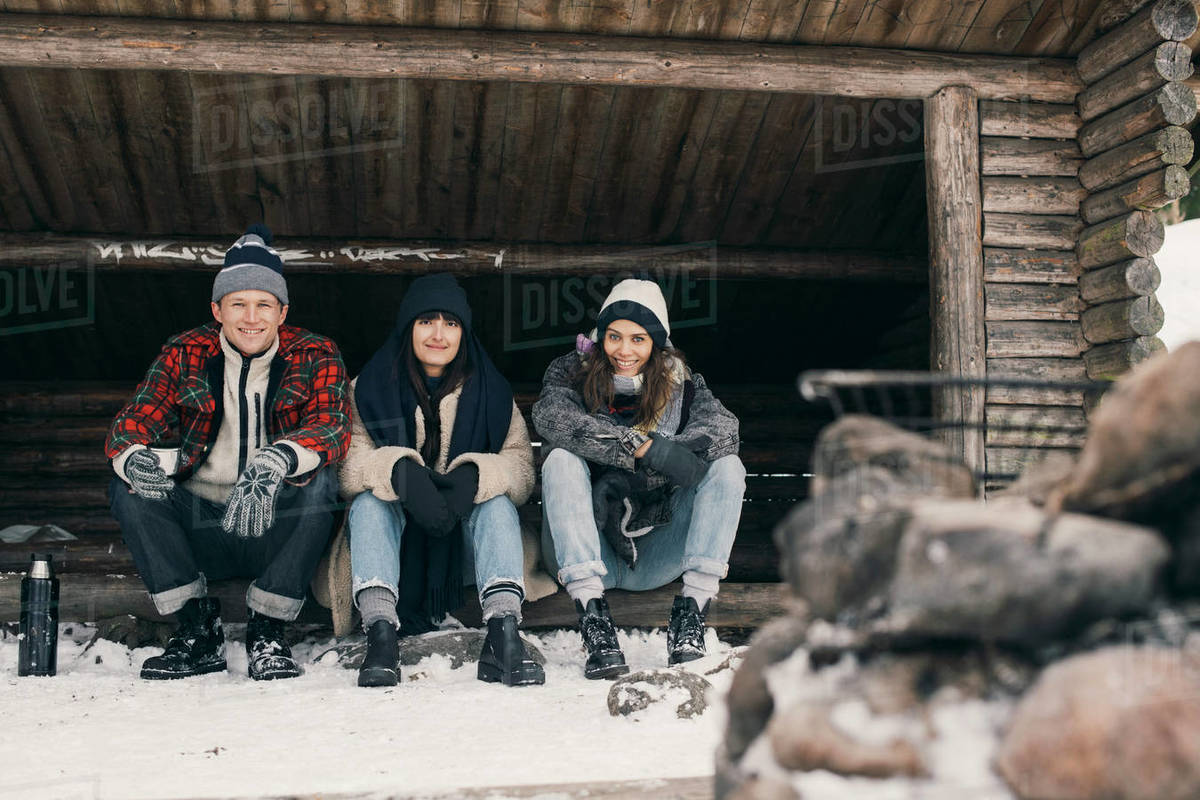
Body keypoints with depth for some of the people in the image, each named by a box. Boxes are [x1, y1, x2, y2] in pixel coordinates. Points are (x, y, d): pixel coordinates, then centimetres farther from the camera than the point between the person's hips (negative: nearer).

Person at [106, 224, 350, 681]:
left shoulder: (315, 357, -4)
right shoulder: (184, 356, 2)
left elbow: (331, 427, -22)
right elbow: (130, 424, -8)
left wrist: (276, 460, -45)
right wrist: (135, 459, -35)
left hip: (276, 534, -2)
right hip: (201, 532, 2)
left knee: (319, 483, -30)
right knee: (127, 487, -20)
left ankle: (267, 631, -18)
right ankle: (196, 630, -13)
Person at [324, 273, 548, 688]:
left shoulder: (490, 391, 5)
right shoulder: (369, 389, 2)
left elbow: (522, 468, -11)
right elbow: (348, 465, -15)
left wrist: (475, 474, -34)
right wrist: (400, 471, -37)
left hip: (463, 539, 1)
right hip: (396, 540, 0)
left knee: (497, 501, -27)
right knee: (369, 500, -28)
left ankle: (503, 633, -45)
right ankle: (381, 633, -45)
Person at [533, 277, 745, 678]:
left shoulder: (679, 382, 5)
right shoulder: (570, 373, 1)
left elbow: (722, 426, -17)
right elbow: (551, 418, -23)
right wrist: (642, 447, -34)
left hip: (653, 559, 1)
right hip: (586, 554, -1)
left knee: (727, 466, -17)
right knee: (561, 460, -27)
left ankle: (691, 611, -25)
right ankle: (592, 614, -36)